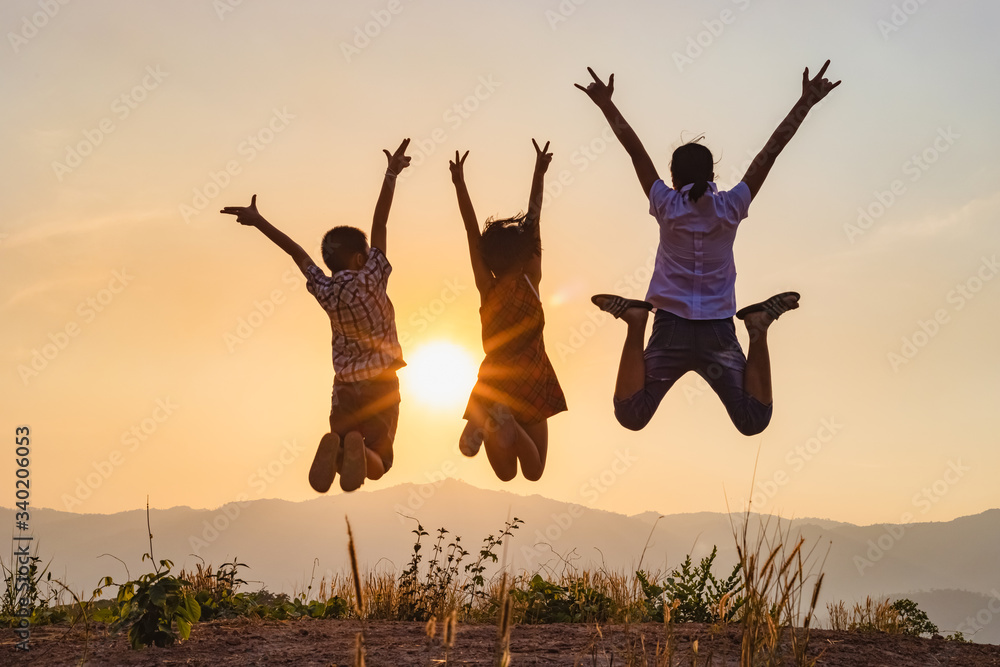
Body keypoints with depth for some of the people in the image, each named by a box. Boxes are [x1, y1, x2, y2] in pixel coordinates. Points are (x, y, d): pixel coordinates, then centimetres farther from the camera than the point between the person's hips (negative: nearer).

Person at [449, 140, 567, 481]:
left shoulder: (487, 288, -7)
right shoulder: (530, 282, -10)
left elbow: (472, 231, -11)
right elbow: (534, 222, -8)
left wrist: (459, 184, -14)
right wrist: (539, 174, -6)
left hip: (494, 382, 2)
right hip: (531, 380, -2)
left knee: (506, 473, 6)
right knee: (534, 471, 5)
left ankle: (483, 425, -27)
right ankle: (507, 423, -26)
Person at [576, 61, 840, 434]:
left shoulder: (667, 207, -4)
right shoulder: (730, 208, -3)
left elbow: (636, 150, -3)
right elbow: (771, 151, -2)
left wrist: (606, 104, -2)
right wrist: (806, 103, 0)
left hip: (670, 332, 0)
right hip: (719, 334, 0)